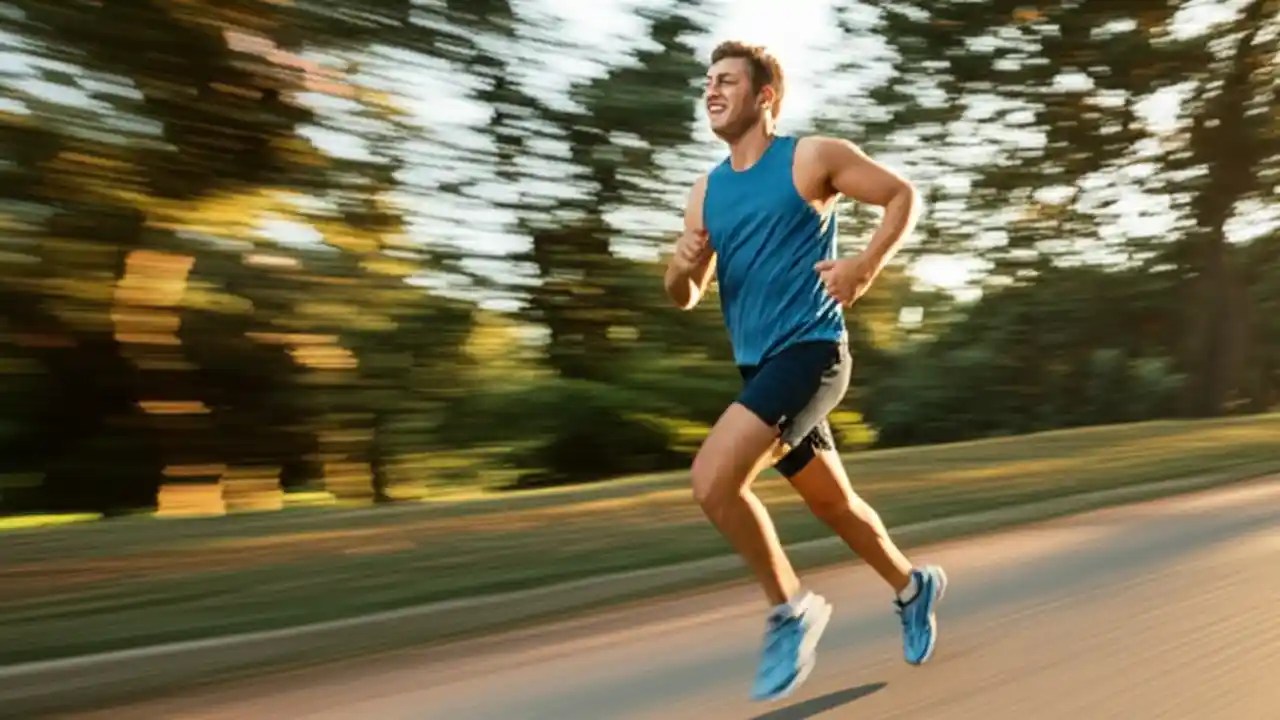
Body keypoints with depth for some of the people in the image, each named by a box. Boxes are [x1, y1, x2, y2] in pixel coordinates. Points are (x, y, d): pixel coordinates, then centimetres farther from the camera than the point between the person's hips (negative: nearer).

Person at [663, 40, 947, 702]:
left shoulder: (813, 156, -4)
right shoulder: (706, 190, 12)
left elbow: (903, 196, 2)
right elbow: (683, 297, 12)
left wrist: (864, 269, -11)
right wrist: (683, 266, -10)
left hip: (810, 350, -7)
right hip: (757, 365, 7)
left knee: (713, 479, -22)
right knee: (830, 502, 18)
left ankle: (790, 608, 0)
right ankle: (912, 586, 43)